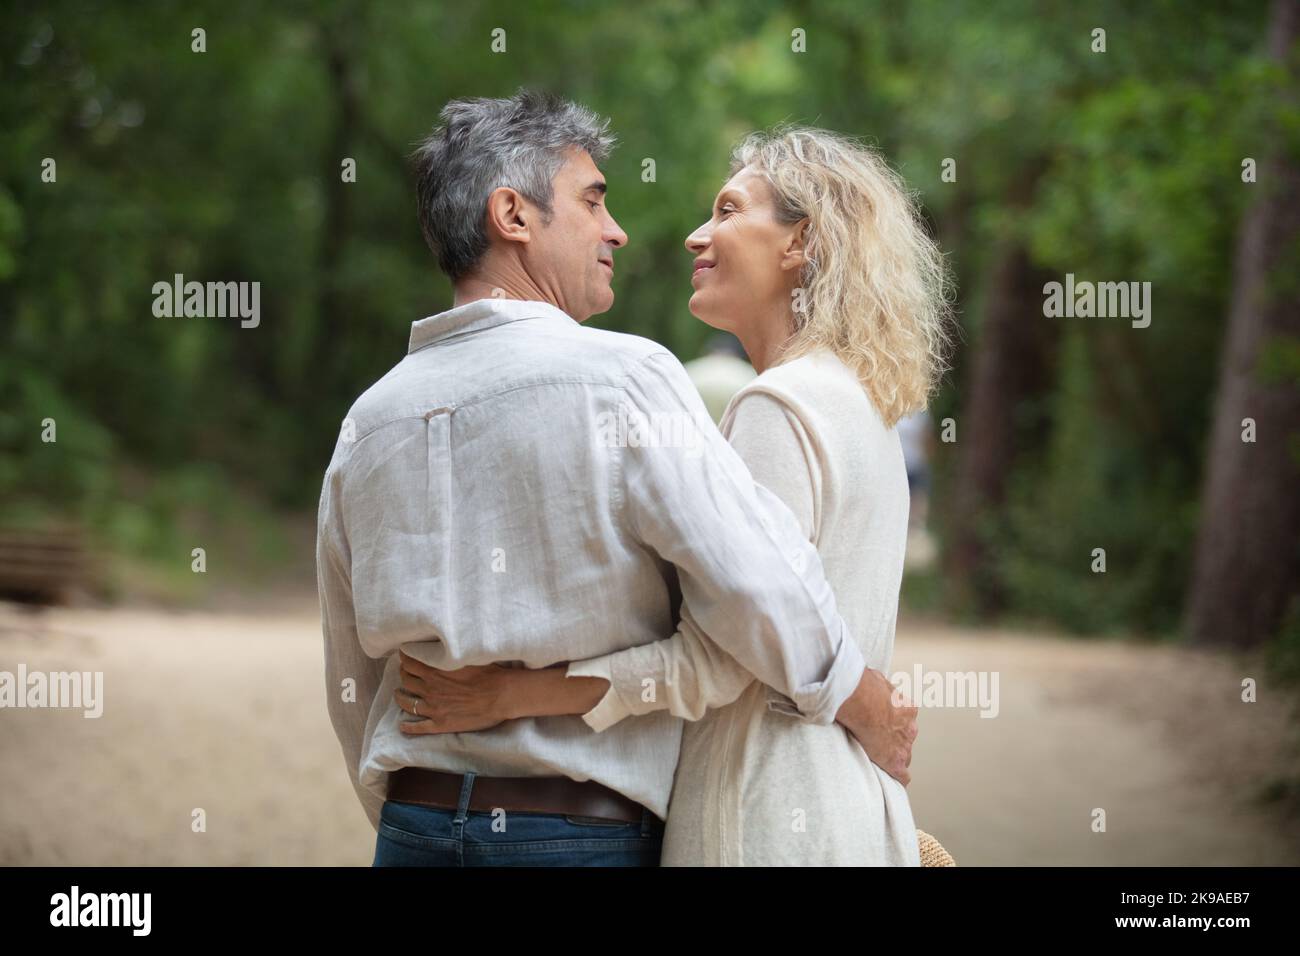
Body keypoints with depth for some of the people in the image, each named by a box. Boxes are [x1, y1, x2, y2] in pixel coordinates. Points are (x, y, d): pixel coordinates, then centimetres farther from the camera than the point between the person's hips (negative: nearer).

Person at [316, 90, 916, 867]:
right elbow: (764, 594, -18)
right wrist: (876, 716, -2)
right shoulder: (624, 379, -11)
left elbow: (354, 686, 14)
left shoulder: (368, 422, 7)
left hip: (415, 830, 6)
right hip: (587, 835, -6)